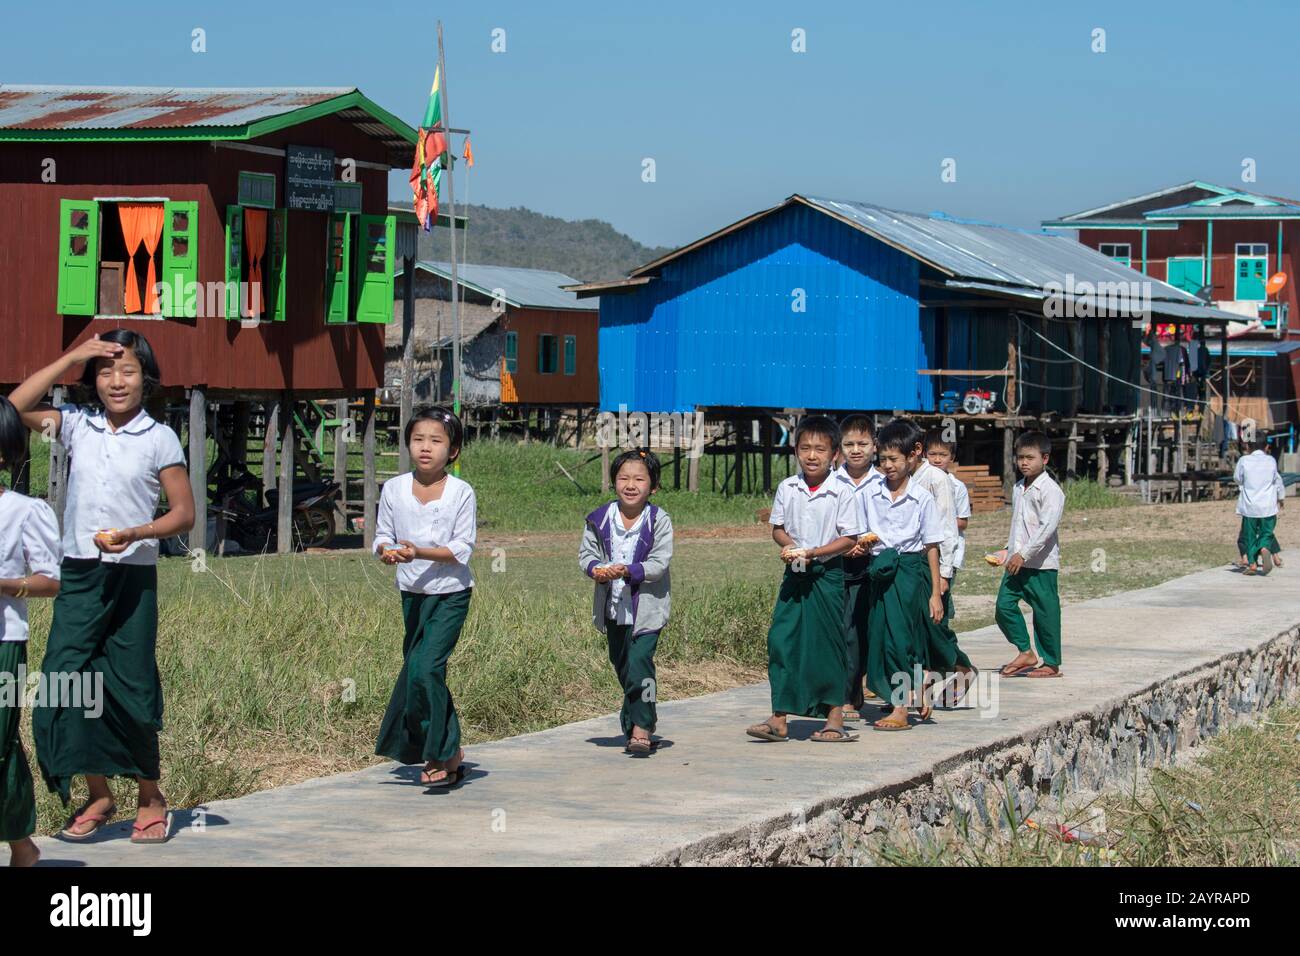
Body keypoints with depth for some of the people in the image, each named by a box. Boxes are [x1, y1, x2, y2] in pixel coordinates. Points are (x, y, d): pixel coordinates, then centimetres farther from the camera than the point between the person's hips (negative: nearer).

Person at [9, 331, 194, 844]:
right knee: (64, 677, -4)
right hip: (79, 572, 3)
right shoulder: (77, 424, 7)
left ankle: (150, 798, 16)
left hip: (133, 575, -3)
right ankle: (98, 796, 8)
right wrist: (71, 358, -5)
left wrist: (136, 533, -19)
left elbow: (184, 513, -1)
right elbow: (14, 409, -3)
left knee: (132, 686, 1)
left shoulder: (159, 438, -1)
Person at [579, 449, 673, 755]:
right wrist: (596, 568, -20)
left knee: (639, 661, -16)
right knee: (621, 665, 15)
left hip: (646, 607, -5)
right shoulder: (600, 518, 0)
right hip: (613, 608, 5)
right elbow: (586, 552, 2)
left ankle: (641, 727, -9)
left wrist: (628, 571, -29)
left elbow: (659, 562, -15)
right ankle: (646, 717, 33)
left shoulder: (659, 521, -9)